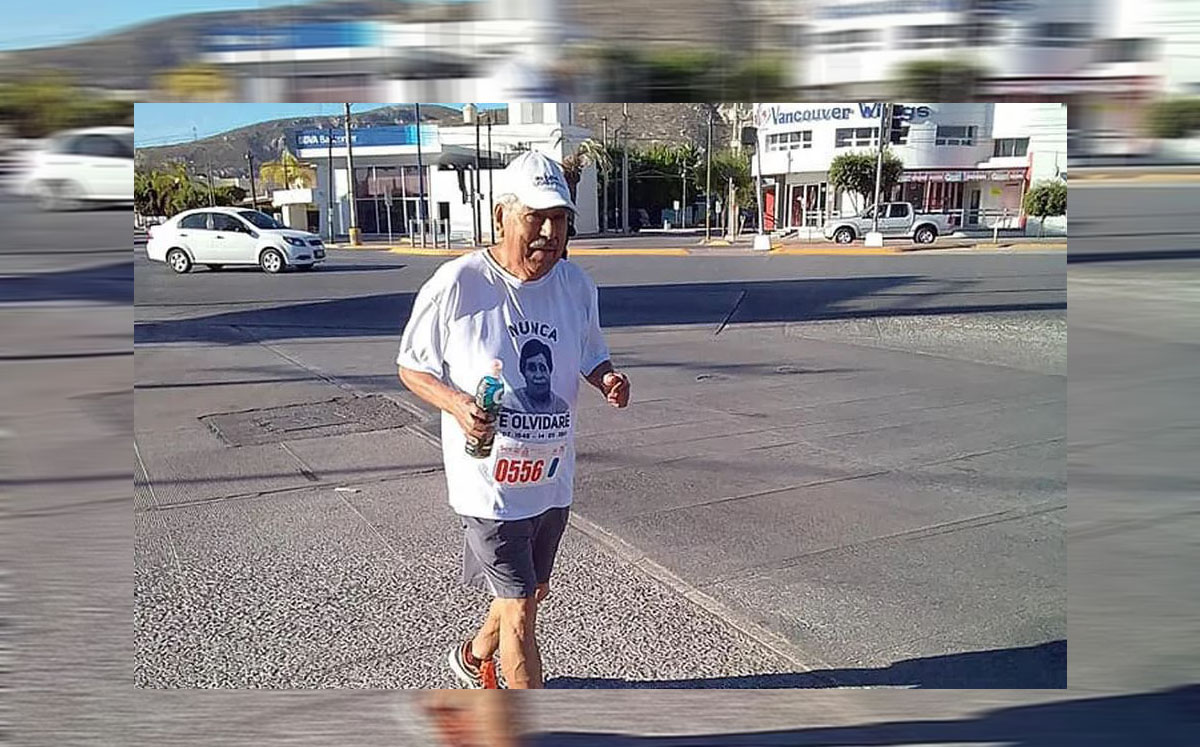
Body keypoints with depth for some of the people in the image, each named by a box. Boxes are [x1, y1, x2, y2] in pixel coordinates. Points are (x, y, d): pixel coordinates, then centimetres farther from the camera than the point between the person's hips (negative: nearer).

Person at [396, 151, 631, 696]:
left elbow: (591, 357, 14)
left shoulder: (577, 285, -1)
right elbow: (411, 366, -6)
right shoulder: (456, 284, -16)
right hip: (488, 481, -6)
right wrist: (456, 404, -25)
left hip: (553, 477, 6)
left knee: (532, 591, 25)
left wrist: (608, 380, -10)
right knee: (520, 614, -1)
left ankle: (473, 657, 55)